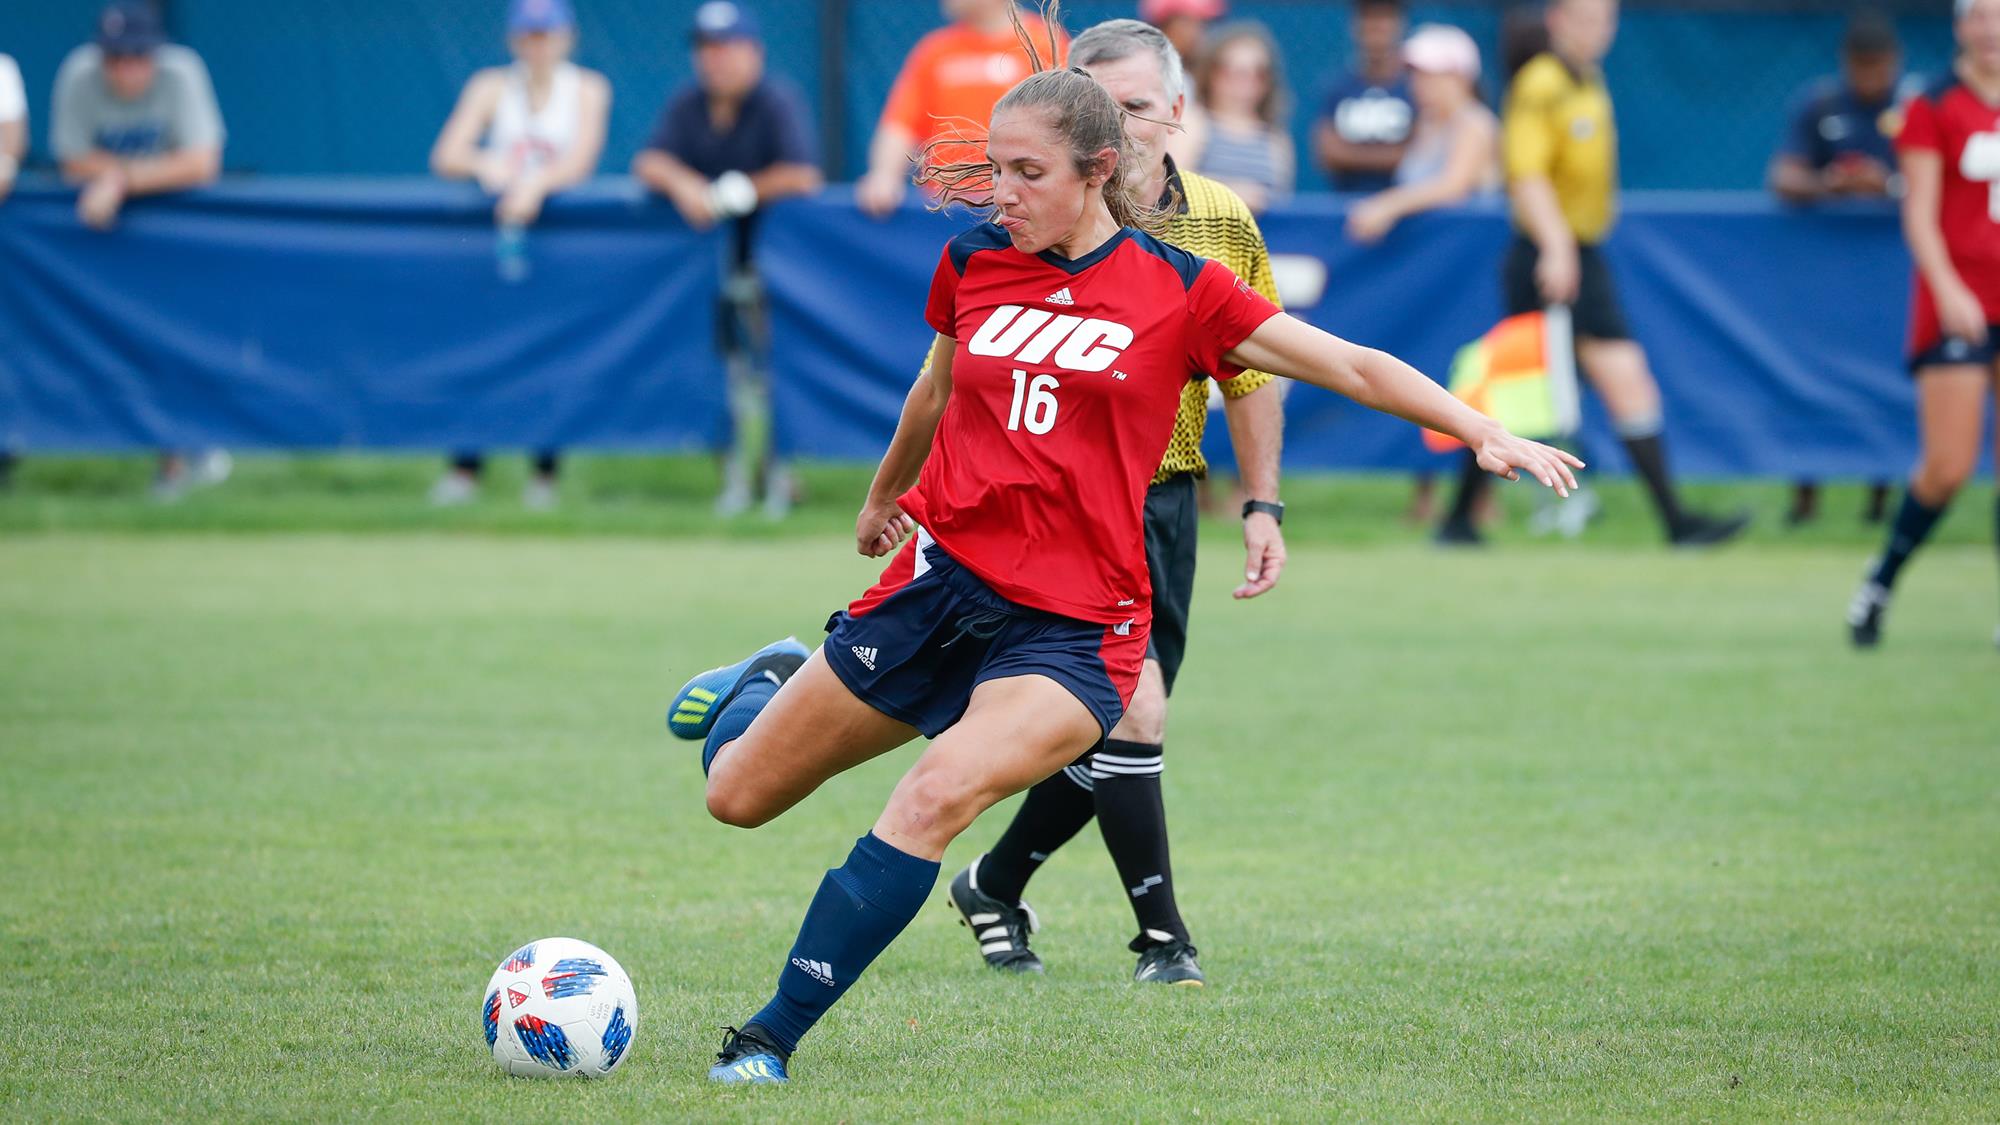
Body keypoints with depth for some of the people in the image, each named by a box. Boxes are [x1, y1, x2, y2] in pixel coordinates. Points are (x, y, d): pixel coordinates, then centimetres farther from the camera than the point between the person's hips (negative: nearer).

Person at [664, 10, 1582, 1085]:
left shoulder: (1180, 292, -4)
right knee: (738, 796, 10)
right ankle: (769, 683, 48)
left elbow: (1353, 367, -3)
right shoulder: (972, 263, 5)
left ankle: (771, 1038, -24)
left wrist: (1485, 431, -13)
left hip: (1072, 623, -4)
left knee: (941, 791, -32)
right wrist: (883, 498, 40)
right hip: (940, 581, 4)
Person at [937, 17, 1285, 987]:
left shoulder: (1223, 224, 2)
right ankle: (1162, 937, -9)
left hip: (1166, 497, 5)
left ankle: (995, 887, 31)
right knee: (1133, 709, -17)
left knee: (1110, 737, 10)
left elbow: (1250, 371, 12)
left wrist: (1262, 506, 7)